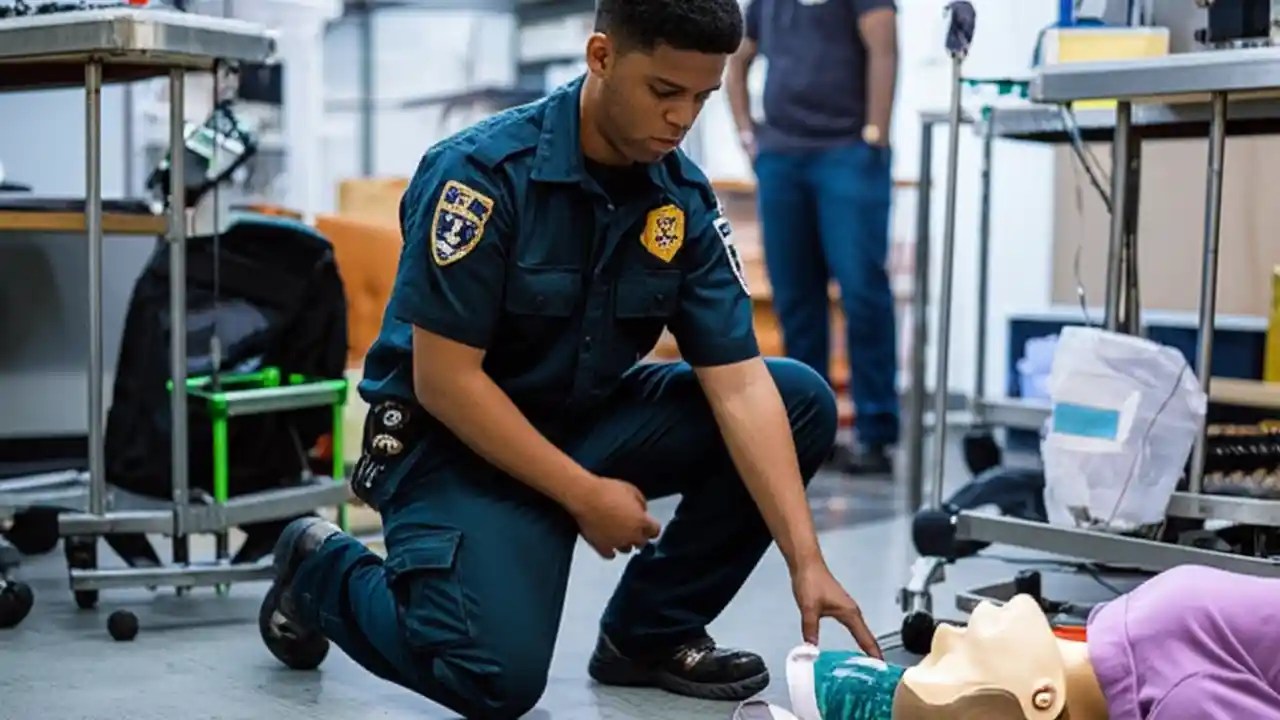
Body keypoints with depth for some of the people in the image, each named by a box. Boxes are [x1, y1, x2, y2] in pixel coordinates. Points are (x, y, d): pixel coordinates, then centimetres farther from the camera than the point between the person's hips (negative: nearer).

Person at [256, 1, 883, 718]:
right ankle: (326, 571, 6)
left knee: (802, 401, -9)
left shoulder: (685, 199, -7)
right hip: (457, 440, -6)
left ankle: (650, 630, 3)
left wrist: (808, 562, -20)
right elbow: (444, 380, -22)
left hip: (589, 418, 6)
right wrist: (586, 496, -18)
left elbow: (740, 389, -11)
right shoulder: (484, 170, -23)